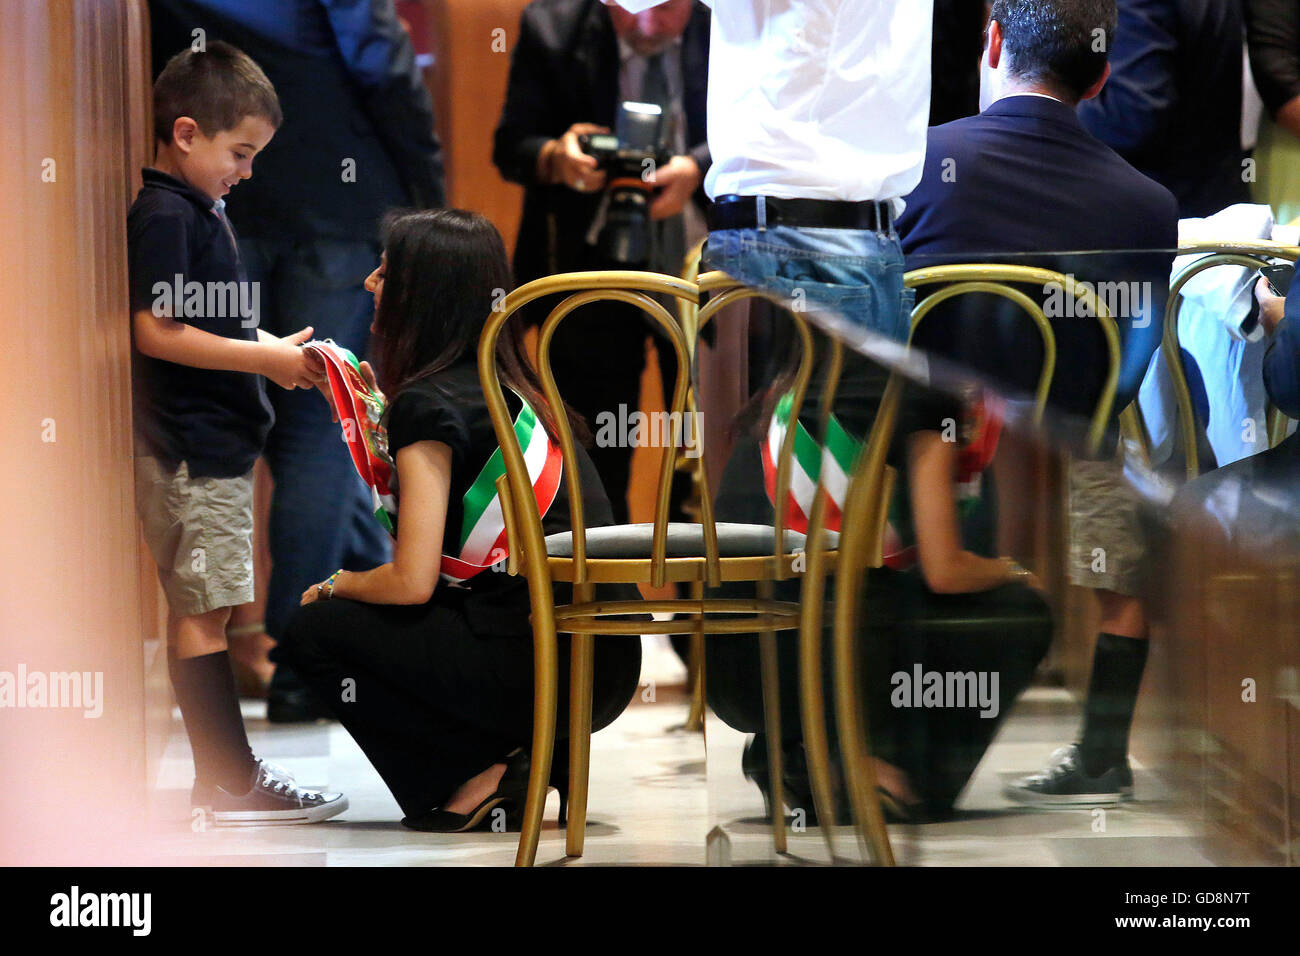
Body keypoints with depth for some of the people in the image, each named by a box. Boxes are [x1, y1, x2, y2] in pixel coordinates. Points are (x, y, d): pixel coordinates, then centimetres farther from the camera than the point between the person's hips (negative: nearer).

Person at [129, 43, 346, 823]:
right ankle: (230, 782, -5)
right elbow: (156, 332, -20)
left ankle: (225, 774, 13)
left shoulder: (202, 210, 17)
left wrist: (278, 350, 9)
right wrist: (266, 359, -18)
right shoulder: (164, 215, -14)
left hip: (217, 443, 10)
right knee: (203, 610, -6)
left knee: (201, 607, 10)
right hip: (191, 449, -10)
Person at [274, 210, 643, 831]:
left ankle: (479, 782, 0)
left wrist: (336, 585, 6)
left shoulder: (426, 402, -10)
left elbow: (412, 582, -14)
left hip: (539, 665, -8)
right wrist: (384, 413, 25)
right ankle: (522, 758, 10)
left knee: (313, 630, 5)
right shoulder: (515, 386, 14)